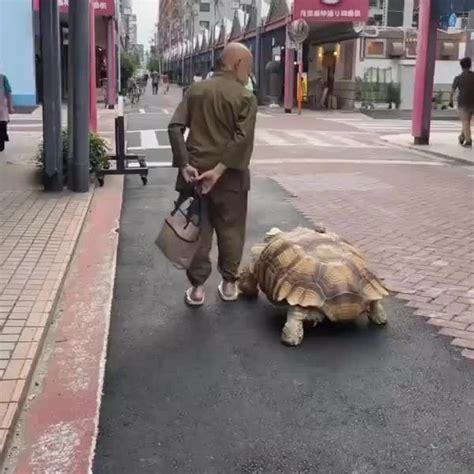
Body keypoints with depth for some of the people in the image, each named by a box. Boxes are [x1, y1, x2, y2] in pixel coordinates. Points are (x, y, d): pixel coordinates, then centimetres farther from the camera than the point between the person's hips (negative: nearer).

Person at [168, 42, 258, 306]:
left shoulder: (196, 90, 6)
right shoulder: (246, 97, -6)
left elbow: (175, 127, -3)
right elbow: (242, 139, -19)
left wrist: (185, 164, -8)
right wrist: (219, 170, -18)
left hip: (196, 171, 3)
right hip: (229, 175, -3)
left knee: (198, 229, 9)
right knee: (231, 230, 11)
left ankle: (197, 288, 13)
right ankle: (229, 284, 20)